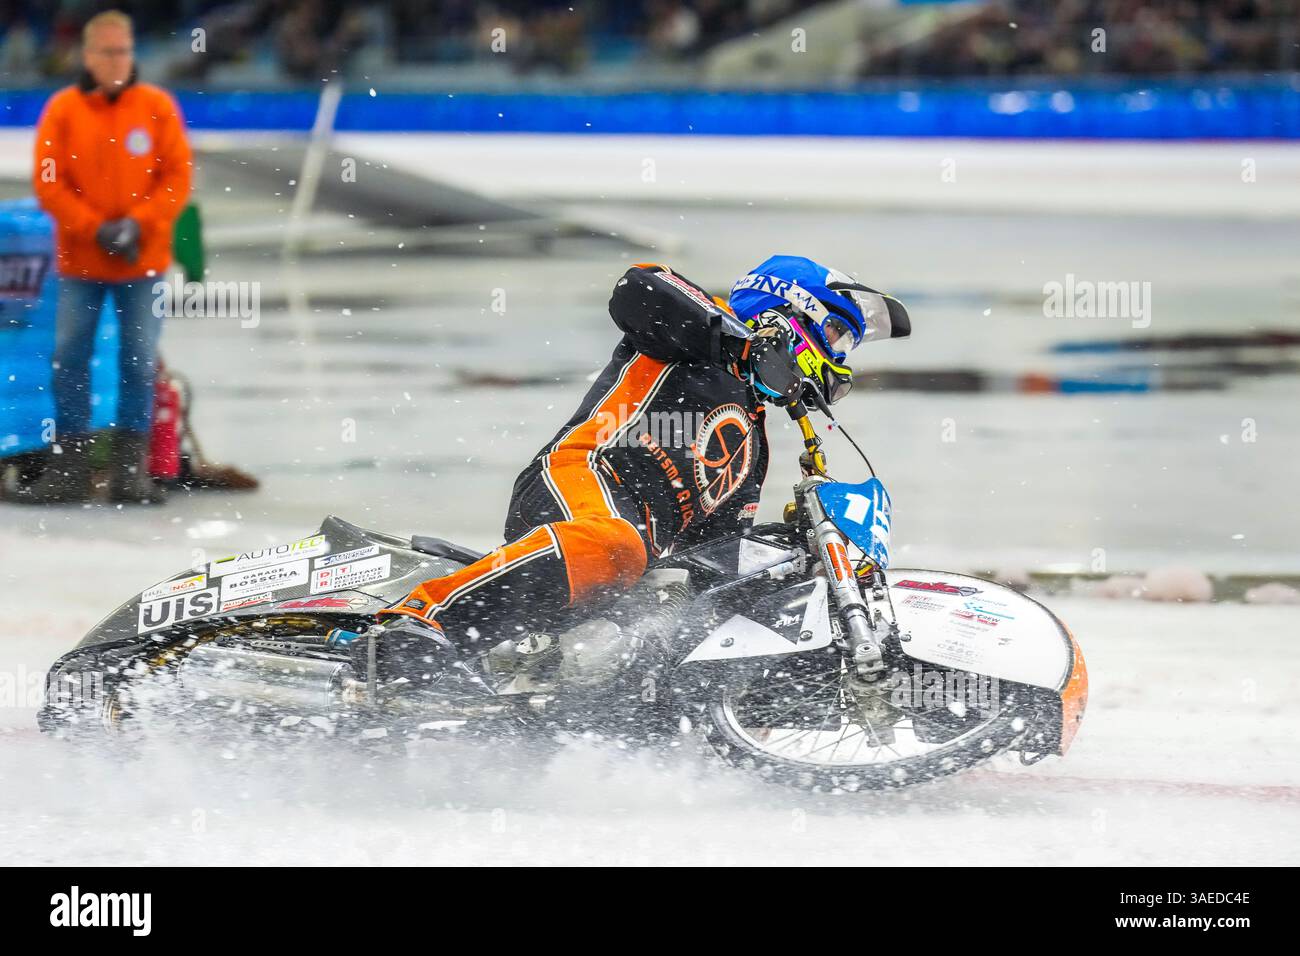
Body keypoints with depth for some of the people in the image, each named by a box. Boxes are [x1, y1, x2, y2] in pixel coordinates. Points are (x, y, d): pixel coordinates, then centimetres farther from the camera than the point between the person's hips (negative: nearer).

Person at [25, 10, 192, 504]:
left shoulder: (157, 106, -1)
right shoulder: (62, 110, -2)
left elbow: (177, 177, -1)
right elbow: (49, 184, -4)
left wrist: (137, 224, -14)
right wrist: (97, 230, -14)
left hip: (143, 261, 0)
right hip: (79, 261, 0)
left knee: (139, 361, 1)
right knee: (69, 360, -1)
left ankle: (131, 469, 8)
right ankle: (69, 467, 6)